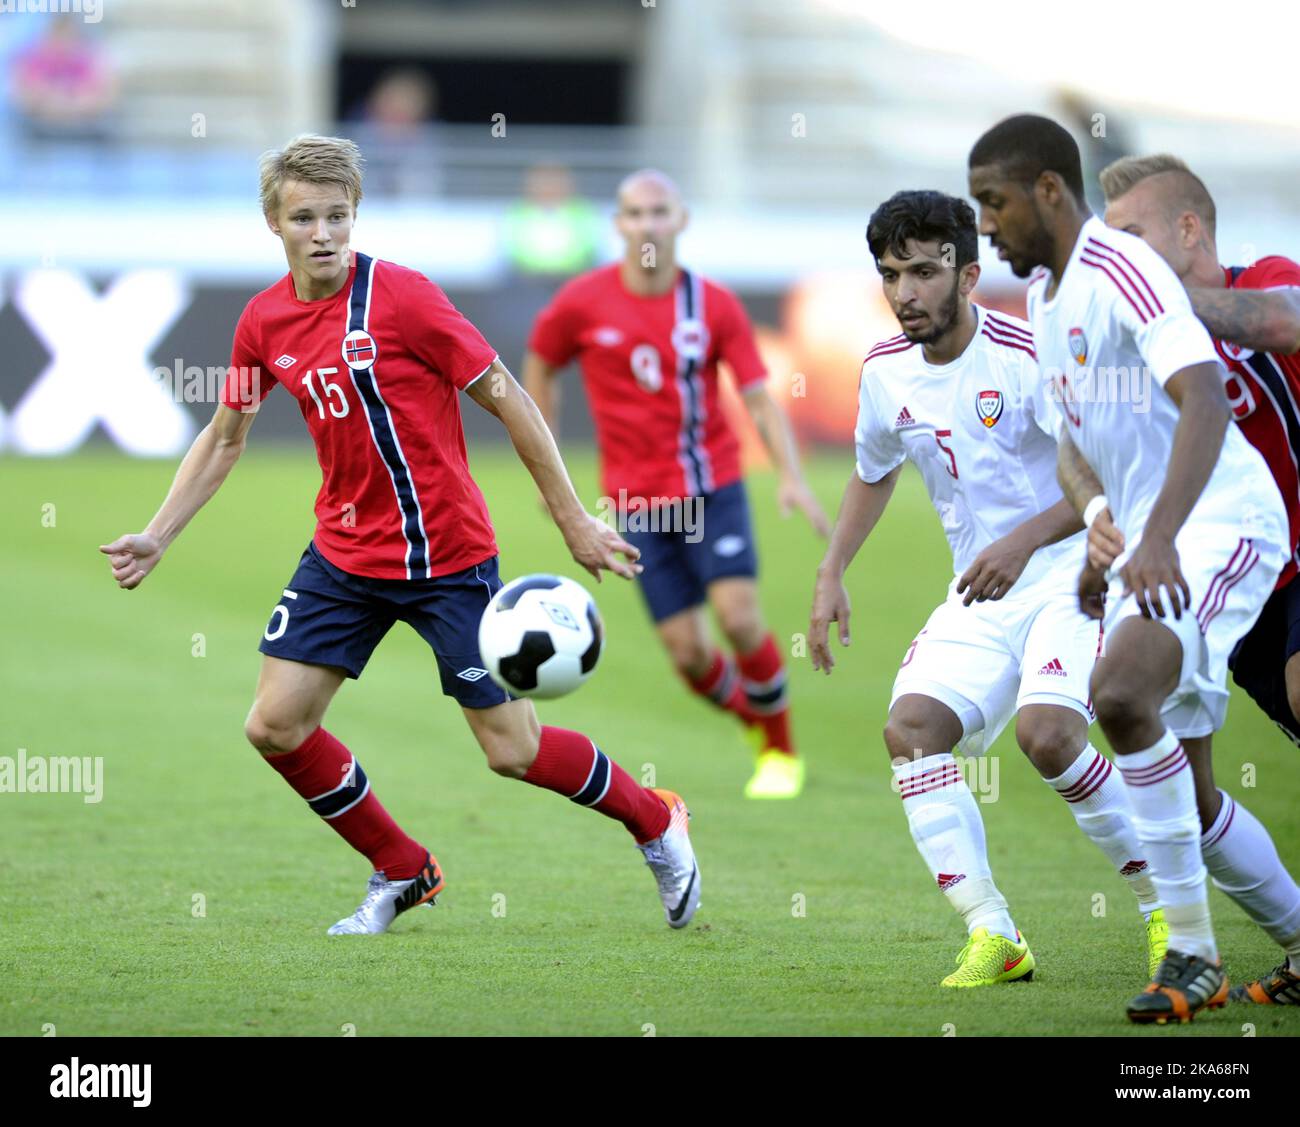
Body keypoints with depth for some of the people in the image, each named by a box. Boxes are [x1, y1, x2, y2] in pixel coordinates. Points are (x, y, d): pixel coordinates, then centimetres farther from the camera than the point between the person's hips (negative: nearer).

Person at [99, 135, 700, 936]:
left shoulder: (402, 297, -17)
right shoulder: (266, 321, 1)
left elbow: (508, 400, -12)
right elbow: (225, 436, 16)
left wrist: (575, 521, -10)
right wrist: (156, 539, 11)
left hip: (447, 557, -5)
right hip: (344, 557, 5)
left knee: (512, 750, -4)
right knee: (275, 727, -3)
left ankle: (654, 821, 24)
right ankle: (402, 872, 18)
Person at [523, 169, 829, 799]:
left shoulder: (714, 305, -5)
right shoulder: (583, 303, -5)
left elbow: (760, 399, -6)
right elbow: (539, 368, 12)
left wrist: (791, 479, -20)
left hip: (714, 488, 0)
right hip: (637, 499, 1)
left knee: (740, 617, -17)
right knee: (687, 651, -5)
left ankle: (781, 749, 7)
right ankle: (755, 723, 25)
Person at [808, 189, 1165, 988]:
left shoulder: (1028, 357, -18)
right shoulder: (886, 373, 4)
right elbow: (874, 474, 25)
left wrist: (1023, 541, -31)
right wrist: (832, 575, 16)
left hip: (1071, 572, -7)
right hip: (981, 594, 7)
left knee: (1046, 730, -28)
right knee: (911, 727, -15)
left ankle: (1170, 907, -8)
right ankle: (993, 937, -13)